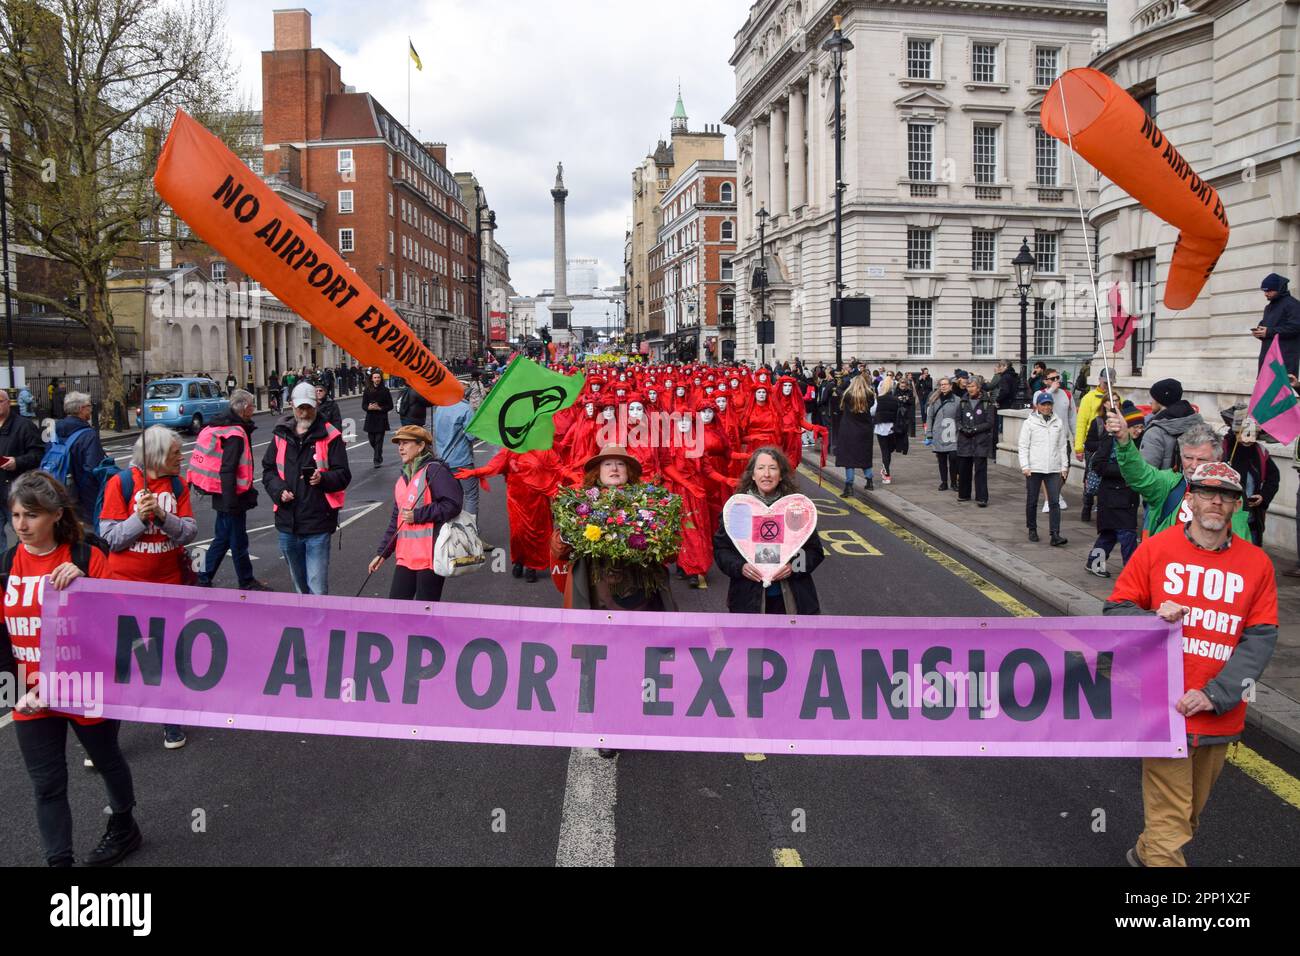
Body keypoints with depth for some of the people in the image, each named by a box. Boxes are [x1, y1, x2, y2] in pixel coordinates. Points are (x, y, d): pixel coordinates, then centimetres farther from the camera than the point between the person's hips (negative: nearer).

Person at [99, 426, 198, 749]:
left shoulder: (178, 486, 2)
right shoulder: (120, 483, -8)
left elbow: (189, 532, -6)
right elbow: (110, 538, -9)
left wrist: (162, 516, -22)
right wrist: (139, 517, -23)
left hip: (168, 583, 3)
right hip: (125, 586, -3)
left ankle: (172, 723, 29)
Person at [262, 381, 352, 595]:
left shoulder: (329, 435, -4)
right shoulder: (281, 435, 8)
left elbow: (343, 475, -4)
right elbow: (268, 470, 14)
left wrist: (323, 479, -24)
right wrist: (279, 490, -5)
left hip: (318, 524, -5)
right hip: (288, 523, 5)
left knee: (317, 586, -6)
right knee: (299, 584, 21)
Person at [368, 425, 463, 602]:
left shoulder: (433, 470, -9)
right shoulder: (403, 478, 18)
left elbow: (452, 504, -20)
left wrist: (417, 516, -15)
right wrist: (382, 553, 19)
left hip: (430, 556, -8)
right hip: (406, 556, 8)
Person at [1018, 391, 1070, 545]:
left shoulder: (1058, 423, 9)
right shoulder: (1030, 422, 0)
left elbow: (1063, 446, 13)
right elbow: (1023, 446, -2)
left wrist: (1064, 466, 9)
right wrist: (1025, 466, -9)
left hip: (1054, 469, 2)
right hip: (1034, 469, -2)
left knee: (1055, 502, -6)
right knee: (1032, 501, 8)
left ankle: (1055, 535, -9)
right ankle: (1032, 530, 25)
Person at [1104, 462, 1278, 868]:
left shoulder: (1256, 563, 2)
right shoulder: (1155, 549, -3)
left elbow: (1261, 637, -3)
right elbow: (1115, 610, 2)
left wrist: (1215, 695, -13)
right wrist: (1154, 618, -20)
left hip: (1220, 714, 3)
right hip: (1164, 708, -3)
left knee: (1193, 810, 19)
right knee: (1170, 818, -2)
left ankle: (1146, 853, 42)